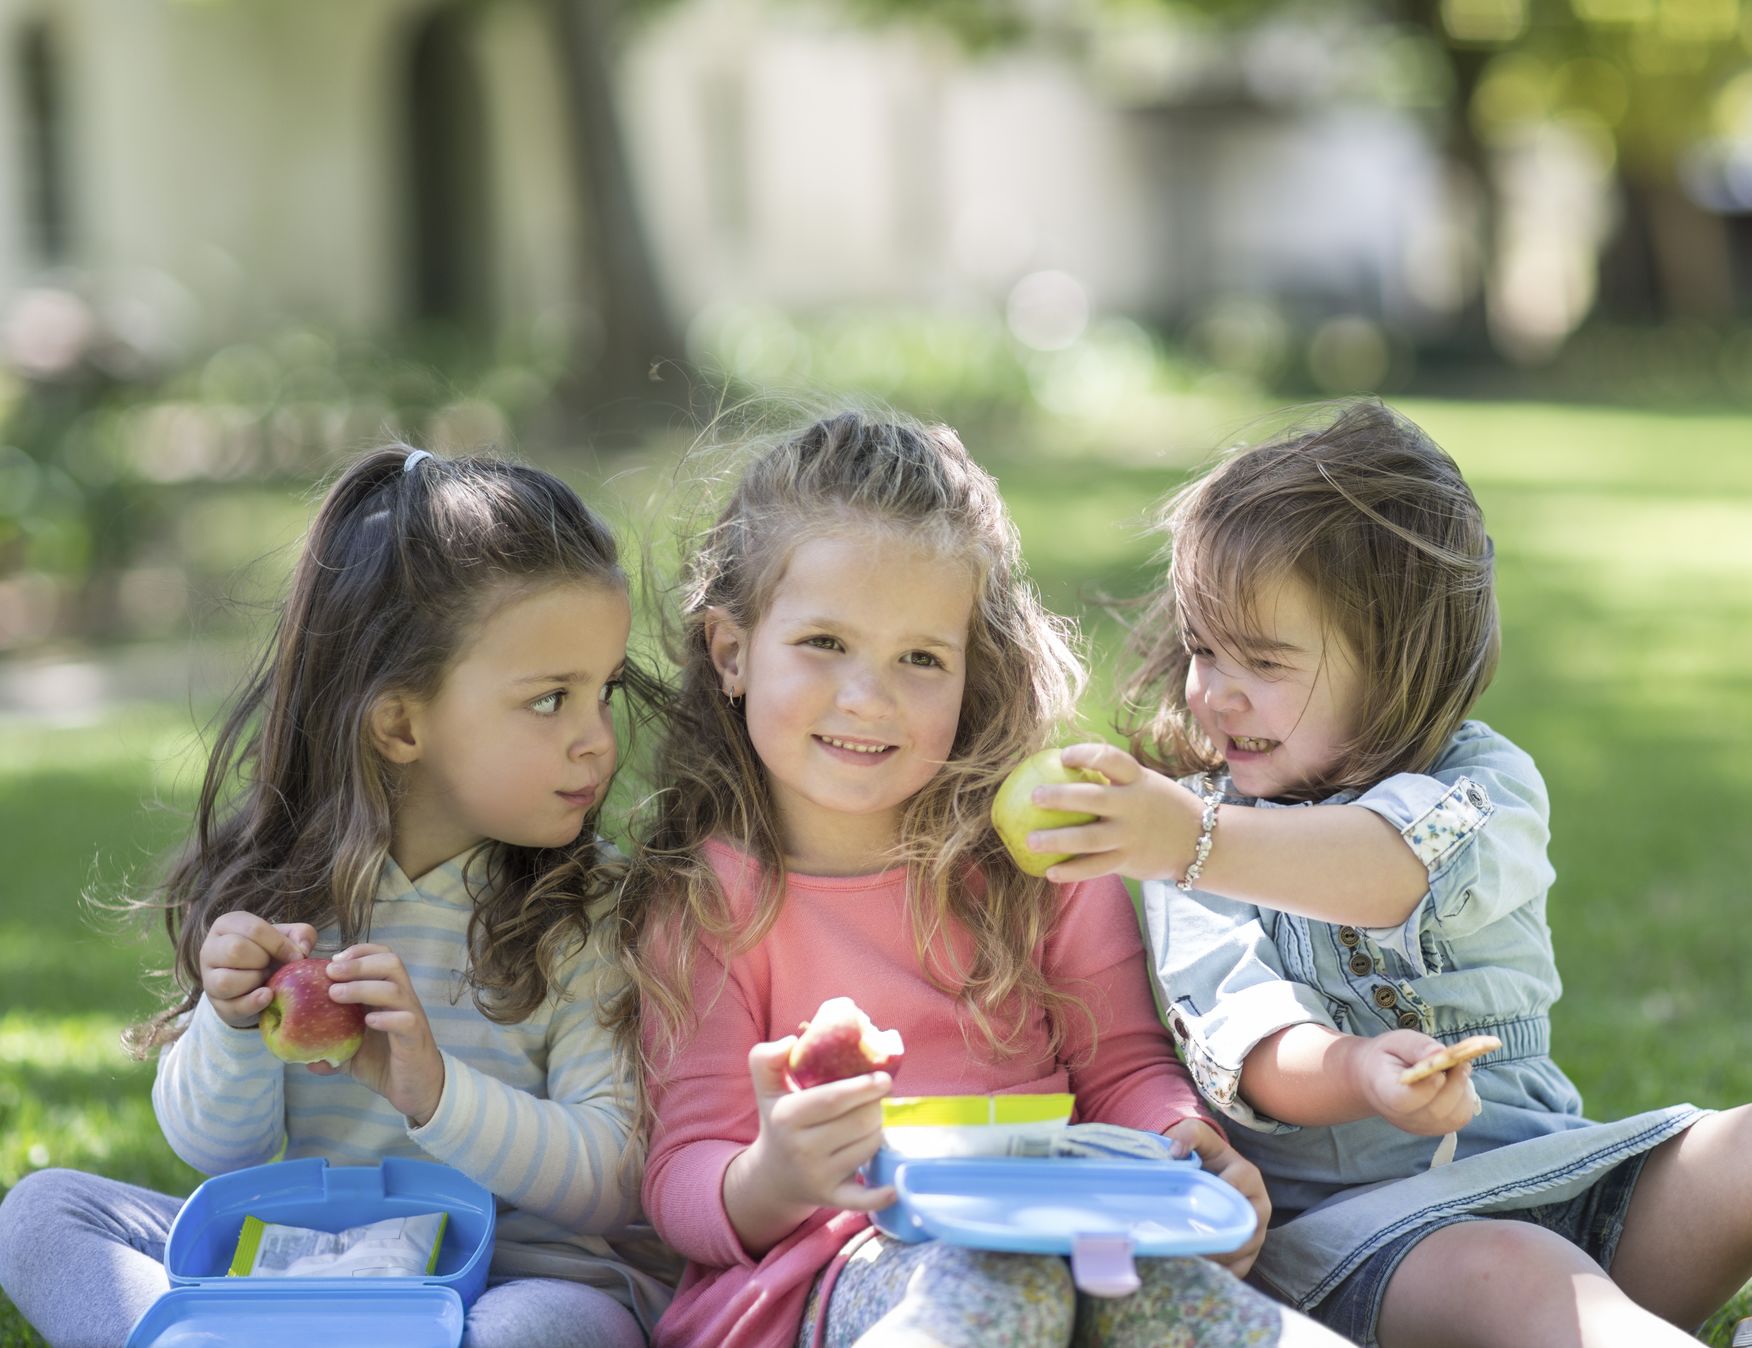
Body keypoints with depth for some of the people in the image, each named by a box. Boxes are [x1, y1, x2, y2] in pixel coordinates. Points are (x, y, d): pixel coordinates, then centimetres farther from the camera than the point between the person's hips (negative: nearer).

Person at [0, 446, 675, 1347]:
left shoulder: (588, 912, -6)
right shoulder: (284, 883, 1)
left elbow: (617, 1188, -13)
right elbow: (216, 1154, 6)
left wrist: (434, 1089, -27)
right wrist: (234, 1023, -15)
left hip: (524, 1275, -3)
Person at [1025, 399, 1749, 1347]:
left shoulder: (1485, 783, 6)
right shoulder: (1180, 825, 9)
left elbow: (1390, 871, -20)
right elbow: (1235, 1031, -8)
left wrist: (1197, 841, -39)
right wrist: (1353, 1073, -32)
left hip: (1546, 1171, 2)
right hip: (1337, 1217, -2)